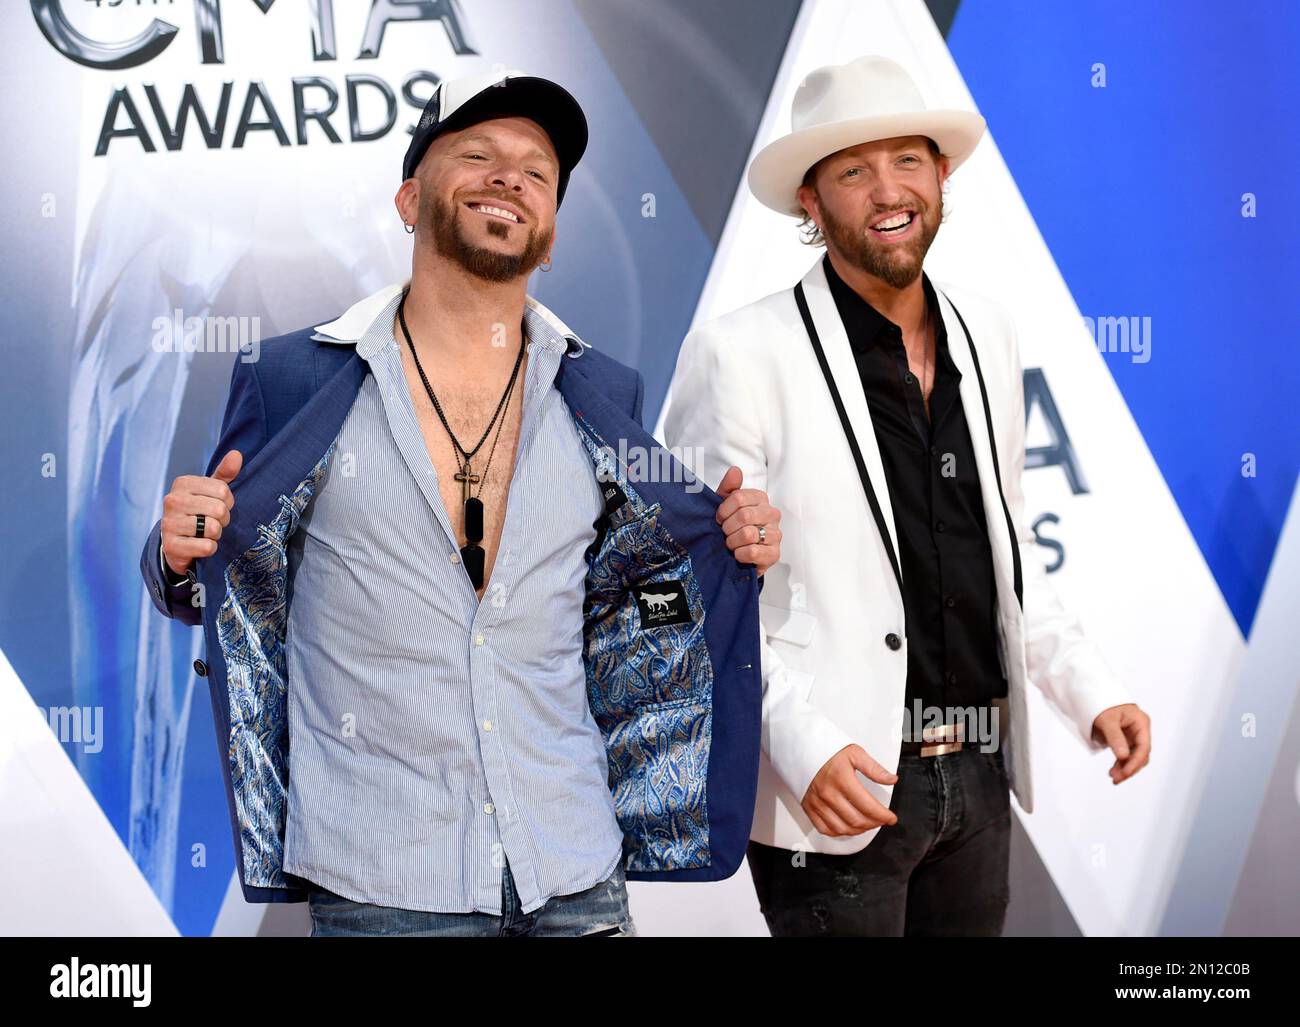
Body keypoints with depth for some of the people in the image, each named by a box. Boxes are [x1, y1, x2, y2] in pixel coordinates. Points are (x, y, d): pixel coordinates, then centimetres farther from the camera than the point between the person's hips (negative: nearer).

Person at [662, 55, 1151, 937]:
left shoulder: (988, 335, 7)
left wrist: (1090, 689, 7)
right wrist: (803, 745, -20)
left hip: (979, 780, 6)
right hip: (838, 794, -6)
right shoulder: (741, 355, -12)